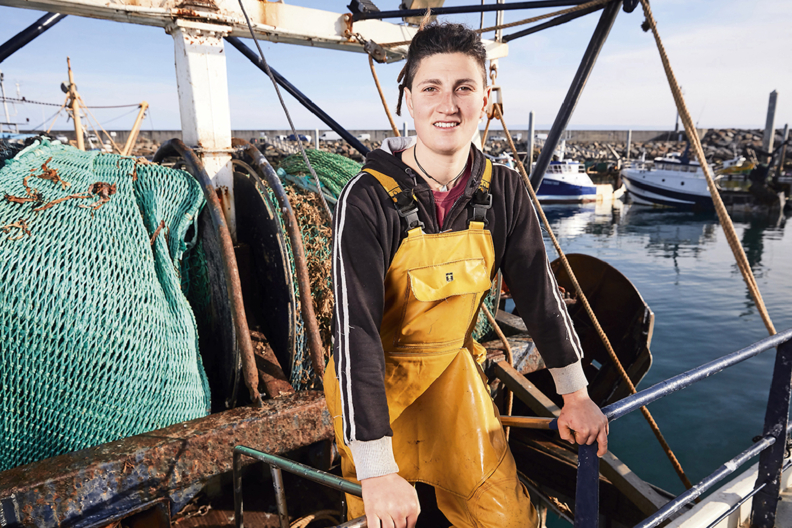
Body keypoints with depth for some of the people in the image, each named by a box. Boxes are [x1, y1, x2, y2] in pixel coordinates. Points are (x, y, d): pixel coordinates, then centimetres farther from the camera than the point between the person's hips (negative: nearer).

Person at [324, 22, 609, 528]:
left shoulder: (506, 192, -9)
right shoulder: (369, 199, -24)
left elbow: (539, 291, 1)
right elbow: (356, 330, -29)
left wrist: (576, 394, 5)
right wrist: (377, 471, -32)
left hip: (453, 371, 4)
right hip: (371, 384, -3)